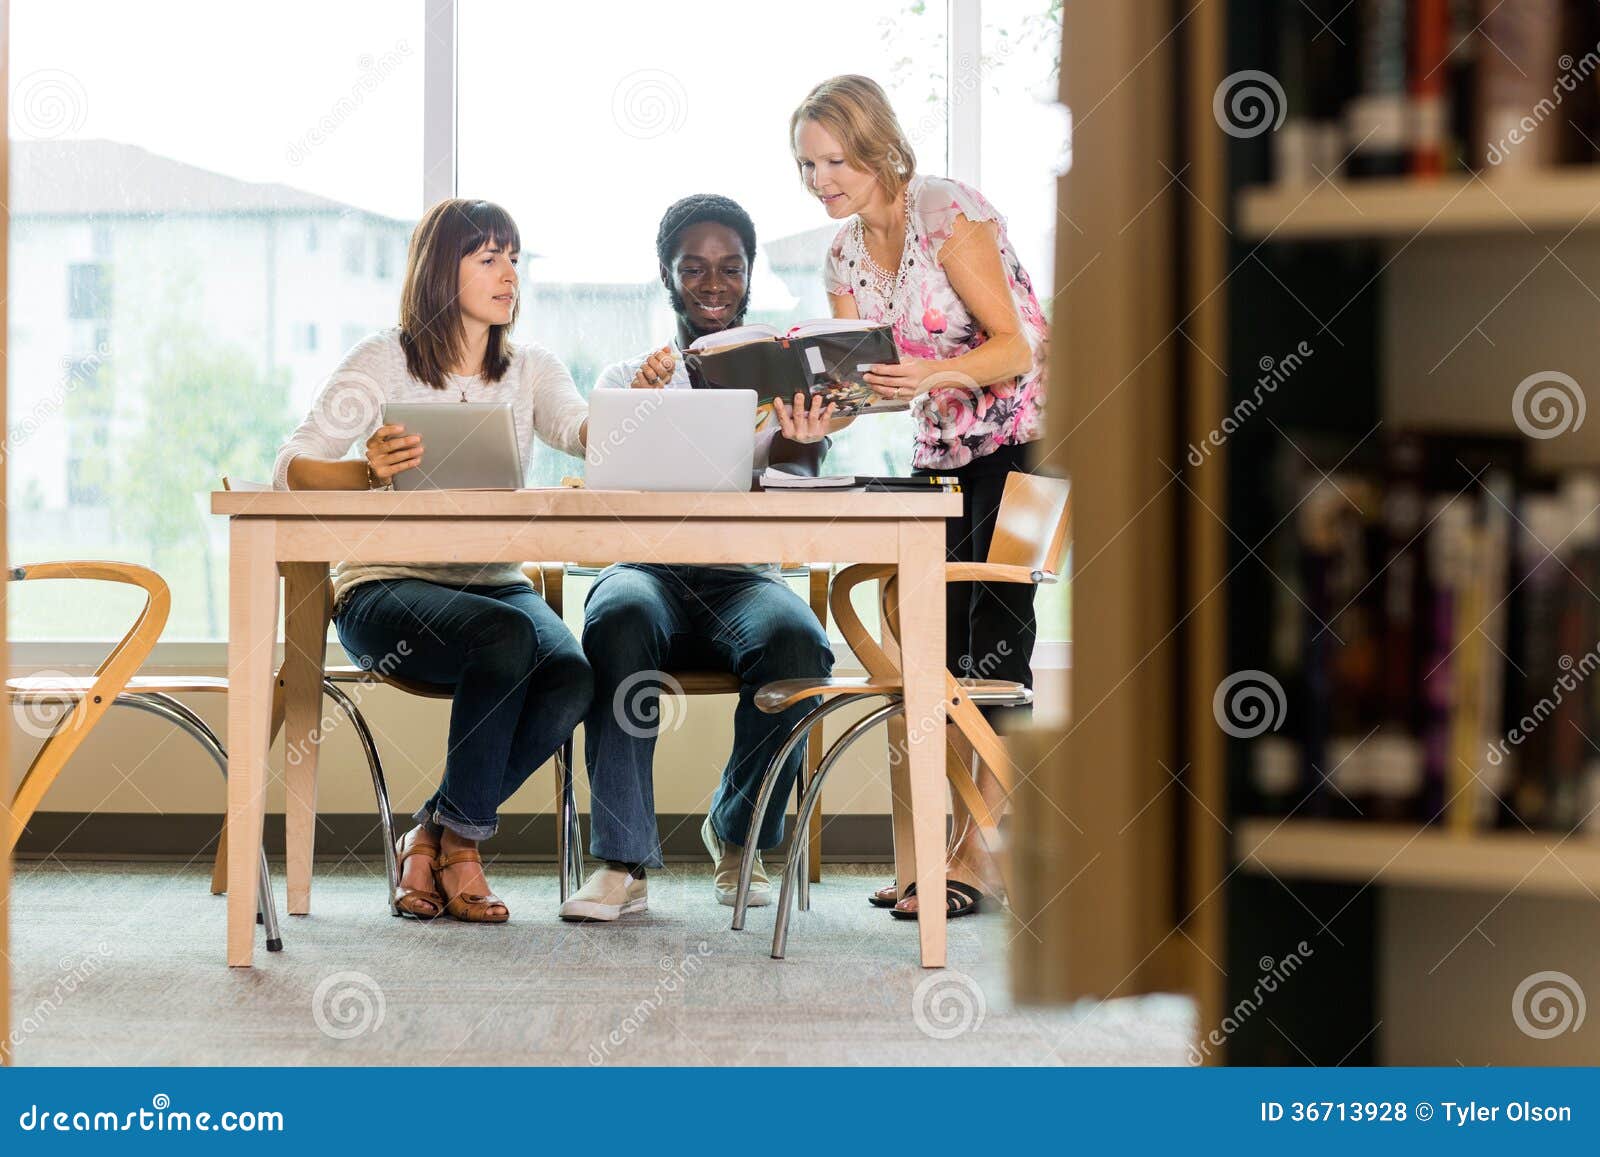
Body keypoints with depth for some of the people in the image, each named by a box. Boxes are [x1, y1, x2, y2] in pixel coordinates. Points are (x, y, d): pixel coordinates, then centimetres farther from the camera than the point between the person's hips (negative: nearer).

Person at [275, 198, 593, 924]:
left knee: (571, 677, -28)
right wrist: (369, 471, -28)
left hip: (497, 584, 4)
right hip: (385, 589, -4)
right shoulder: (384, 361, 2)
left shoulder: (531, 370, 14)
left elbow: (587, 434, -7)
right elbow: (291, 470, -7)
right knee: (507, 638, -35)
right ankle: (462, 841, -16)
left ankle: (431, 836, -10)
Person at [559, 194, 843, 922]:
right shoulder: (625, 378, 17)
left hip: (744, 580, 0)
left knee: (797, 644, -34)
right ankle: (623, 861, -33)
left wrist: (795, 443, -33)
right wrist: (639, 407, -23)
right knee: (619, 619, -37)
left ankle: (738, 831, -6)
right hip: (645, 569, 0)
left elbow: (791, 458, -6)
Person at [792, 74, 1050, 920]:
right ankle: (933, 848, 8)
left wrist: (929, 375, -38)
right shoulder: (845, 256, 6)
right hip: (942, 452, 8)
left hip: (1020, 442, -7)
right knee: (932, 651, 3)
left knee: (993, 647, -11)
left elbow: (1015, 345, -21)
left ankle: (977, 853, -10)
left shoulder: (948, 215, -17)